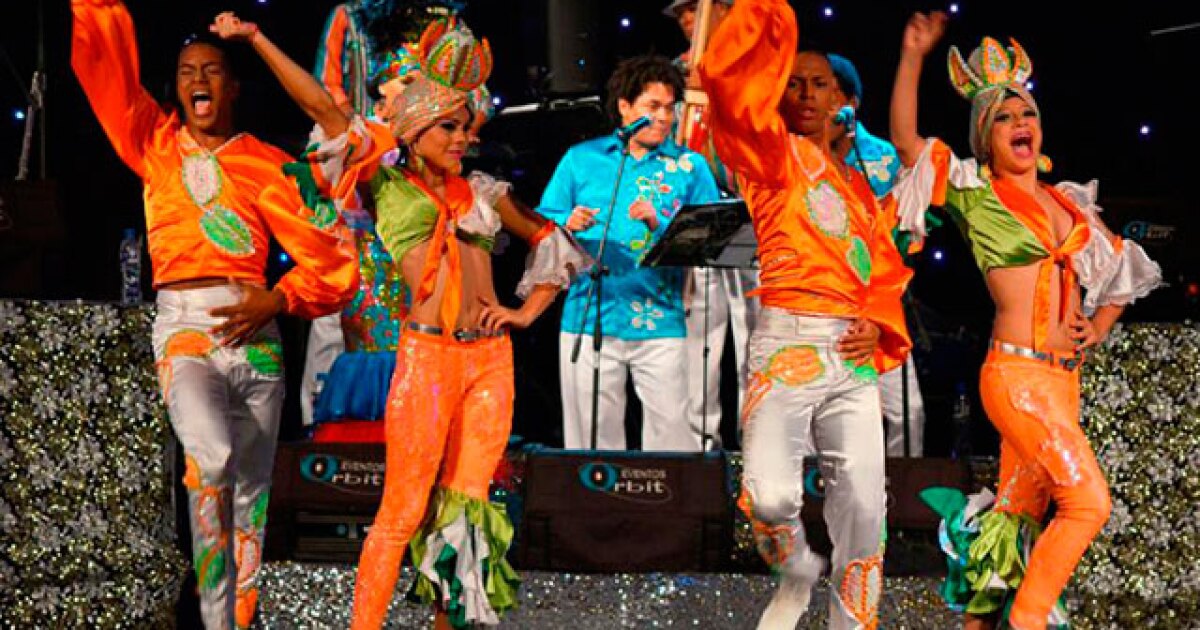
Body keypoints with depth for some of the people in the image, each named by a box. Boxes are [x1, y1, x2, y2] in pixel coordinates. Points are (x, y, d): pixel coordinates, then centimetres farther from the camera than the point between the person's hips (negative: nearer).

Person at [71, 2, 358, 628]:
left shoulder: (267, 165, 8)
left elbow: (333, 258, 4)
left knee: (250, 490, 2)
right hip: (183, 329, -2)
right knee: (212, 455, -27)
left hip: (256, 334, 2)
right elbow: (104, 60, 6)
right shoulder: (154, 145, 13)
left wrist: (275, 301, -10)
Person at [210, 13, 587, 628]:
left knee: (467, 507, 5)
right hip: (428, 355, -4)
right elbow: (321, 106, 0)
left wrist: (529, 310, 12)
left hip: (491, 357, 4)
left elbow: (552, 241, 25)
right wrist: (255, 38, -5)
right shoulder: (387, 183, 5)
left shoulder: (481, 193, 15)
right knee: (404, 512, -6)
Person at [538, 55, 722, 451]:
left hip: (661, 324, -1)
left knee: (673, 431, -7)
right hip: (589, 319, 1)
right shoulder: (581, 159, 12)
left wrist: (662, 224, -17)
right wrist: (568, 225, -12)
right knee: (592, 433, 1)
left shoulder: (690, 167, 9)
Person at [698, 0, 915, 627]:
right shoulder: (772, 154, 7)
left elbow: (885, 268, 20)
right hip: (786, 344, -5)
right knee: (770, 495, -21)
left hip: (853, 356, 5)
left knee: (862, 506, -1)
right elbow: (732, 80, -11)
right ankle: (797, 572, 11)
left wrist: (878, 326, 2)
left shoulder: (856, 184, 23)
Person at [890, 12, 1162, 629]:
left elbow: (1120, 272, 25)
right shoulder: (977, 193, -2)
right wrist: (913, 56, -23)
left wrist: (1096, 329, 8)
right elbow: (905, 138, -14)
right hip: (1016, 373, -6)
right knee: (1088, 501, -13)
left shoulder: (1069, 202, 14)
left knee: (1018, 514, 9)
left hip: (1062, 376, 6)